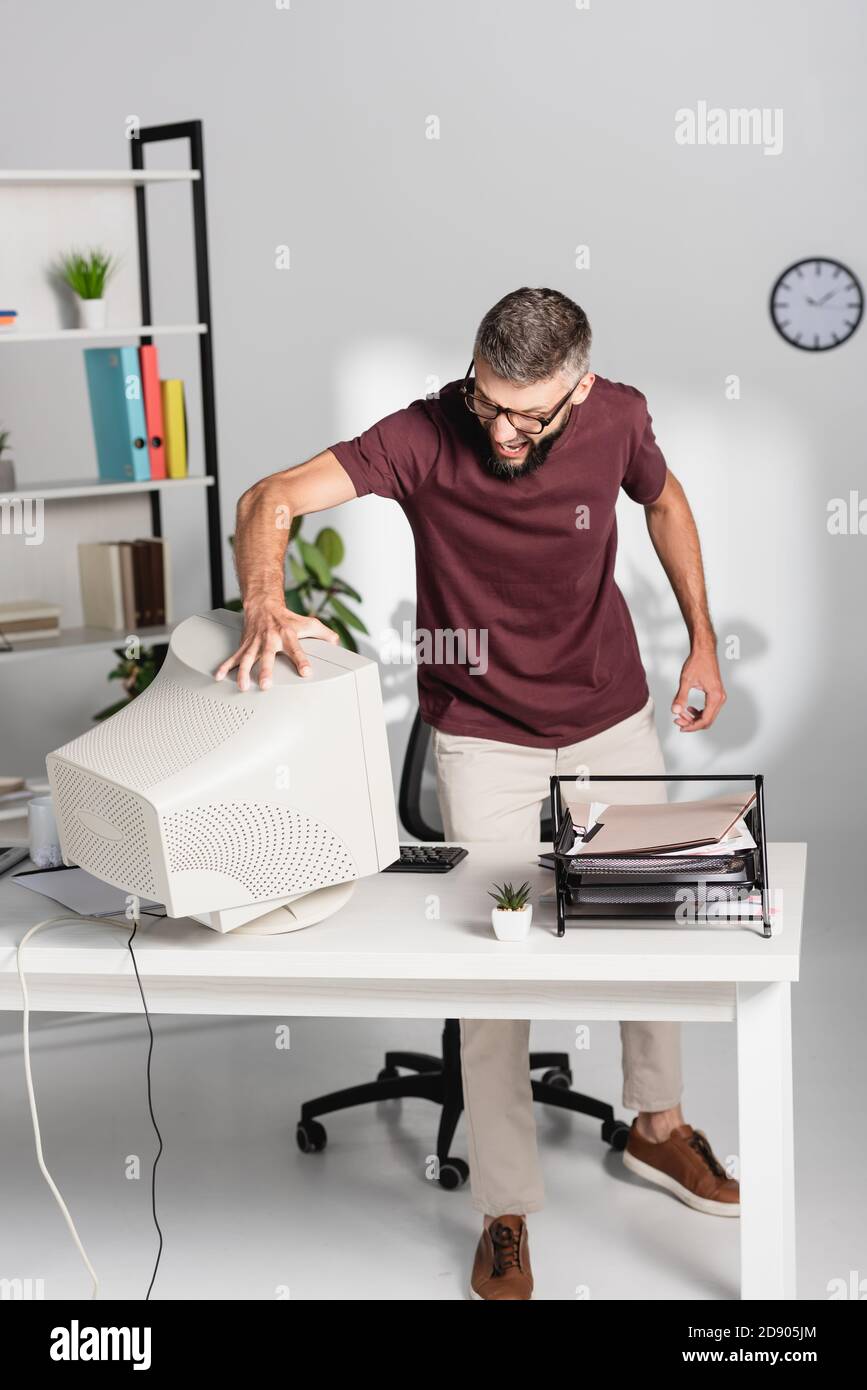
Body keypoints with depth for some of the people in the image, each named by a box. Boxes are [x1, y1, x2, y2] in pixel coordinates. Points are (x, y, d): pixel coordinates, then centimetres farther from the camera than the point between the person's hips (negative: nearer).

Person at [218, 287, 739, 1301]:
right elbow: (273, 498, -32)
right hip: (484, 733, -3)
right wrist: (265, 604, -51)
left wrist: (702, 638, 6)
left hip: (611, 716, 4)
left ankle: (657, 1125, 40)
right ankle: (505, 1212, 12)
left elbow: (662, 498, 9)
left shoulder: (617, 419, -14)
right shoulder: (428, 435, -24)